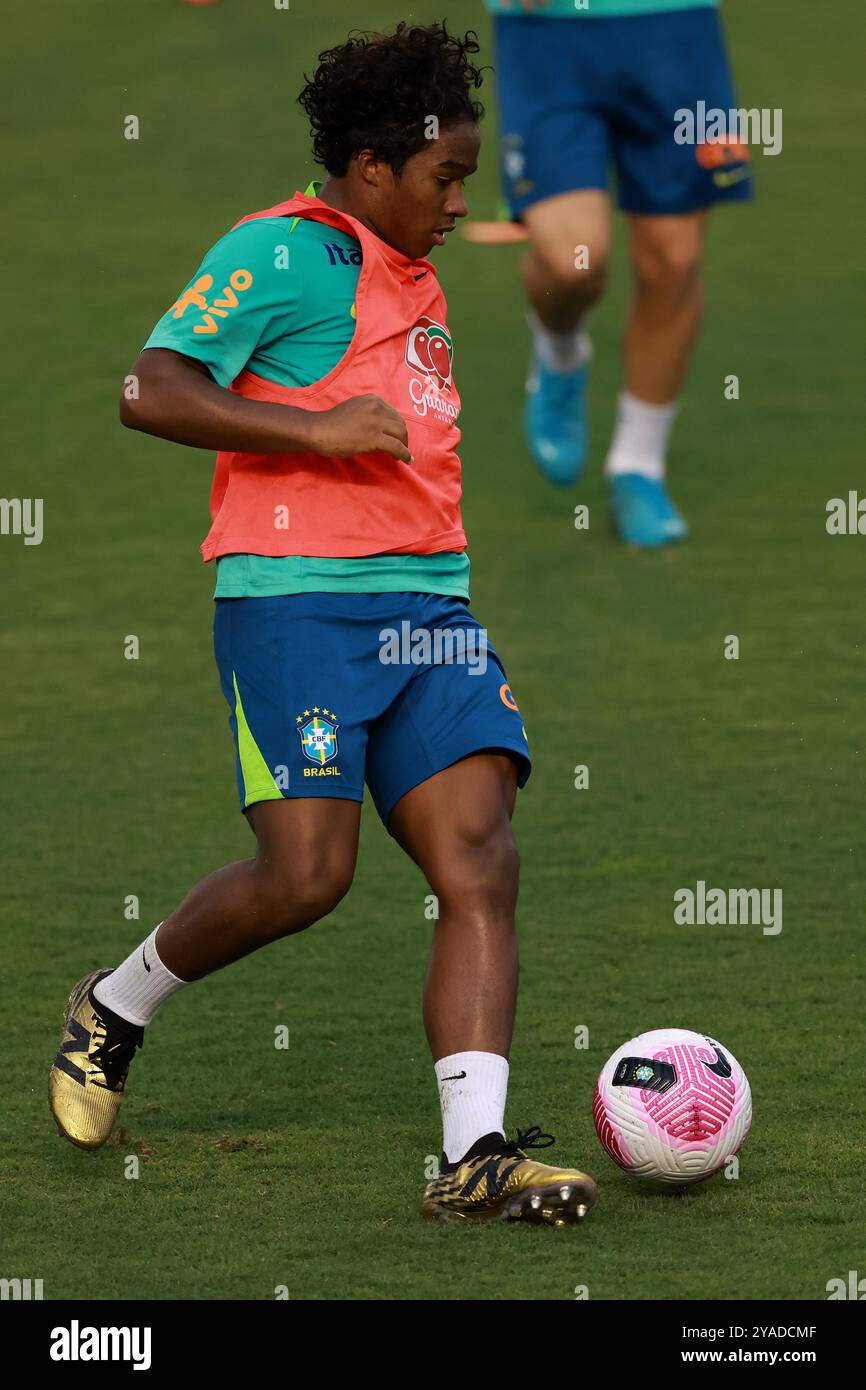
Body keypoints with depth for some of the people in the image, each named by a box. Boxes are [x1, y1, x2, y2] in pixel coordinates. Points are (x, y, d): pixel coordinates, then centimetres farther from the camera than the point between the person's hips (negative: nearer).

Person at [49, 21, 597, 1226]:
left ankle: (474, 1153, -15)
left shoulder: (415, 280, 22)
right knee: (305, 876, -13)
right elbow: (152, 392, -14)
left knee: (480, 865, -9)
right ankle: (115, 1010, 14)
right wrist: (319, 429, -18)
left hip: (429, 609, 8)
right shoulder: (277, 254, -5)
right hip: (295, 597, -8)